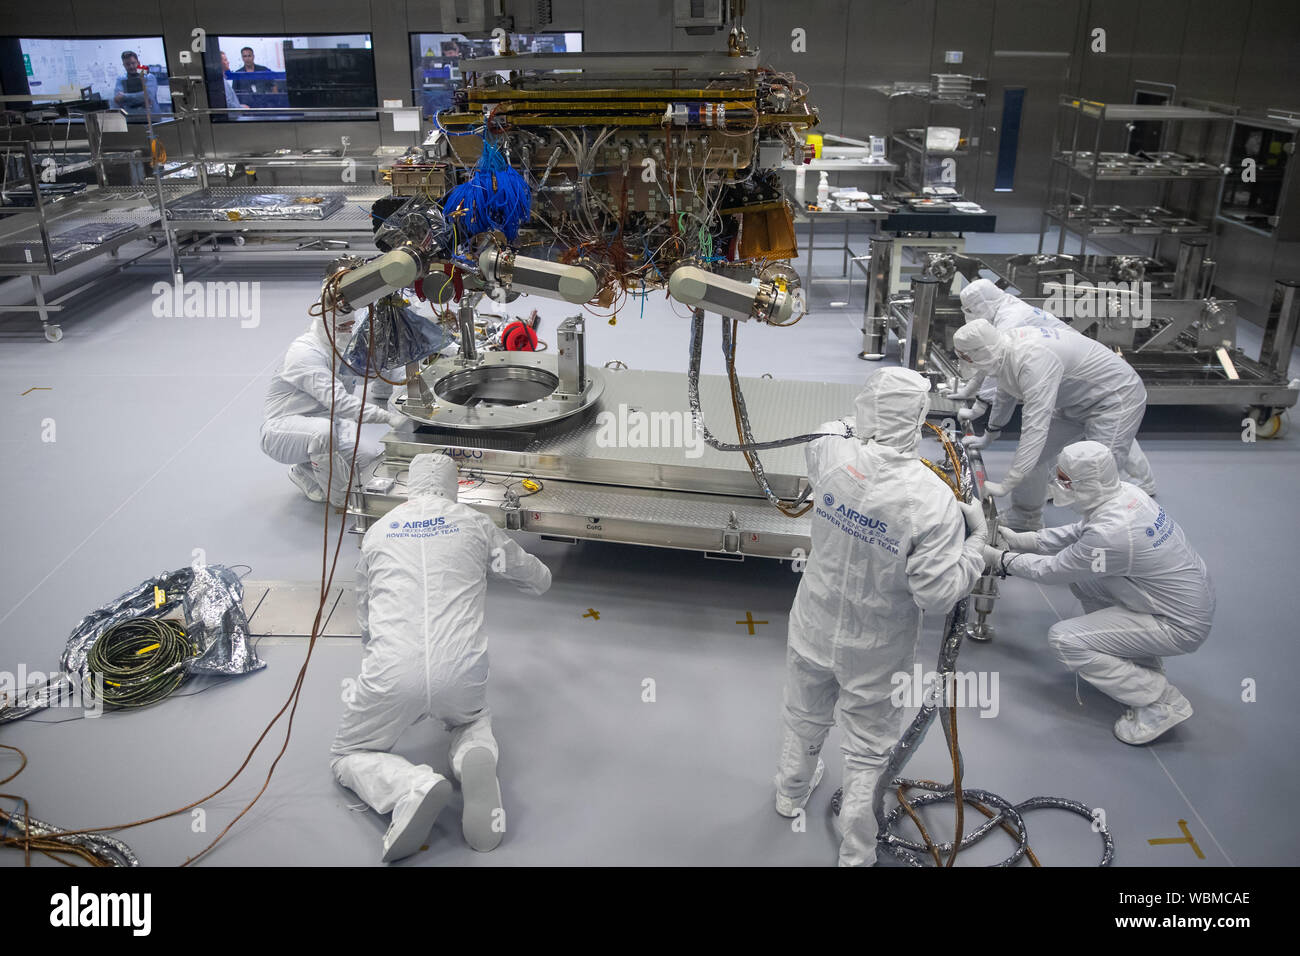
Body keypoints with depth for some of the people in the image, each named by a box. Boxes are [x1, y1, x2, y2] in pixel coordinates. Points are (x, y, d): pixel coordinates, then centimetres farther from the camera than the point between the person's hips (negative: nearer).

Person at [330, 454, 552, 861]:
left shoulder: (378, 531, 17)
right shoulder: (476, 525, 13)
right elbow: (540, 581, 25)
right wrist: (507, 556, 47)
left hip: (392, 675, -1)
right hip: (462, 672, 1)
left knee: (348, 757, 22)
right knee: (473, 721, 35)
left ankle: (412, 786, -12)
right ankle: (475, 759, -4)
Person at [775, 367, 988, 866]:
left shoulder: (831, 454, -19)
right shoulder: (933, 501, -30)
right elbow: (937, 595, -27)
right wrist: (976, 540, -13)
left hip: (813, 631, 4)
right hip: (874, 654, -4)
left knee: (804, 719, 31)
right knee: (868, 753, 18)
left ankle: (792, 792, 59)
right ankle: (856, 853, 36)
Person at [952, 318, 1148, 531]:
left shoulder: (1033, 361, -37)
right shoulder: (1006, 347, -7)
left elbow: (1036, 427, -40)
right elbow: (1005, 396, 15)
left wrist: (1005, 485, -39)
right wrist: (989, 435, 24)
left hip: (1118, 396, -9)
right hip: (1076, 399, 10)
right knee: (1034, 453, 11)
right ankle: (1024, 519, 27)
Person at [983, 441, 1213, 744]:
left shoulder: (1109, 533, -32)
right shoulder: (1125, 492, -6)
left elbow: (1051, 570, -16)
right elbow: (1080, 532, 12)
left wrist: (1001, 559, -1)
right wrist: (1021, 540, 8)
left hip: (1180, 625, -9)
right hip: (1192, 595, 9)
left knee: (1065, 640, -13)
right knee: (1079, 574, 14)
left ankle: (1162, 702, -1)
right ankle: (1140, 659, 23)